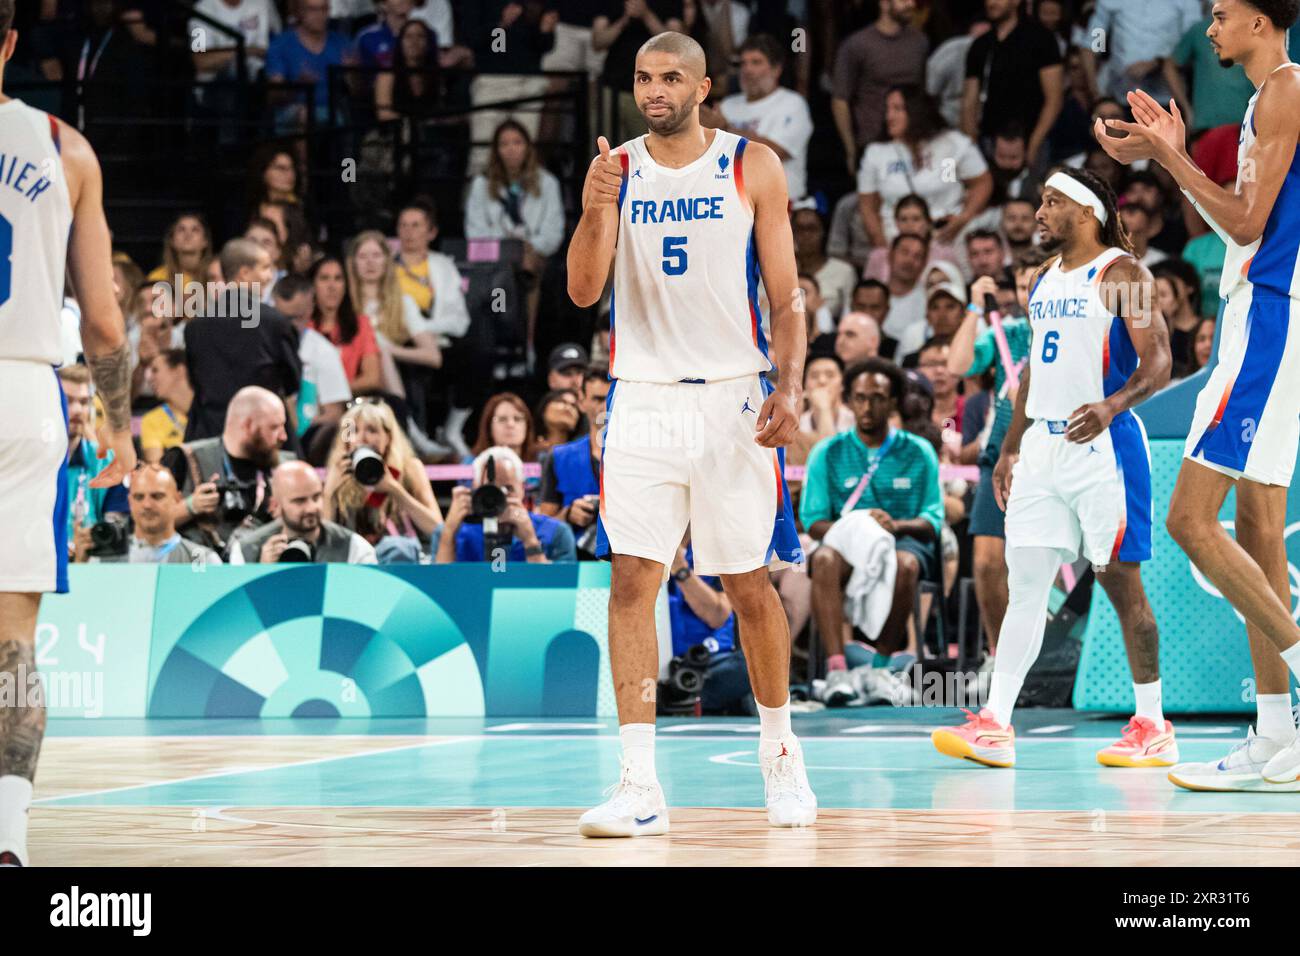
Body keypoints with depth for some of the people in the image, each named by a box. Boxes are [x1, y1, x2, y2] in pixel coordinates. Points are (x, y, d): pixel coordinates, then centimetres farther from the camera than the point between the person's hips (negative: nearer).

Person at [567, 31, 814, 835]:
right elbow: (584, 291, -1)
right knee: (632, 581, -7)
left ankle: (781, 756, 26)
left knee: (750, 585, 6)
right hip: (642, 398, 1)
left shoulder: (753, 166, 0)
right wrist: (596, 212, -18)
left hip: (732, 398, -1)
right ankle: (641, 785, -9)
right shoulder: (616, 171, 5)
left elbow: (786, 293, 1)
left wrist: (790, 388, -11)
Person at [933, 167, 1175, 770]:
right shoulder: (1044, 278, 15)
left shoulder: (1120, 272, -8)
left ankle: (1152, 728, 6)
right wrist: (1011, 447, 21)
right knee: (1024, 585, 2)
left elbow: (1157, 361, -14)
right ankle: (995, 726, -1)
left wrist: (1111, 406, -31)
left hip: (1103, 446, -7)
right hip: (1044, 446, 7)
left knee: (1121, 584, -2)